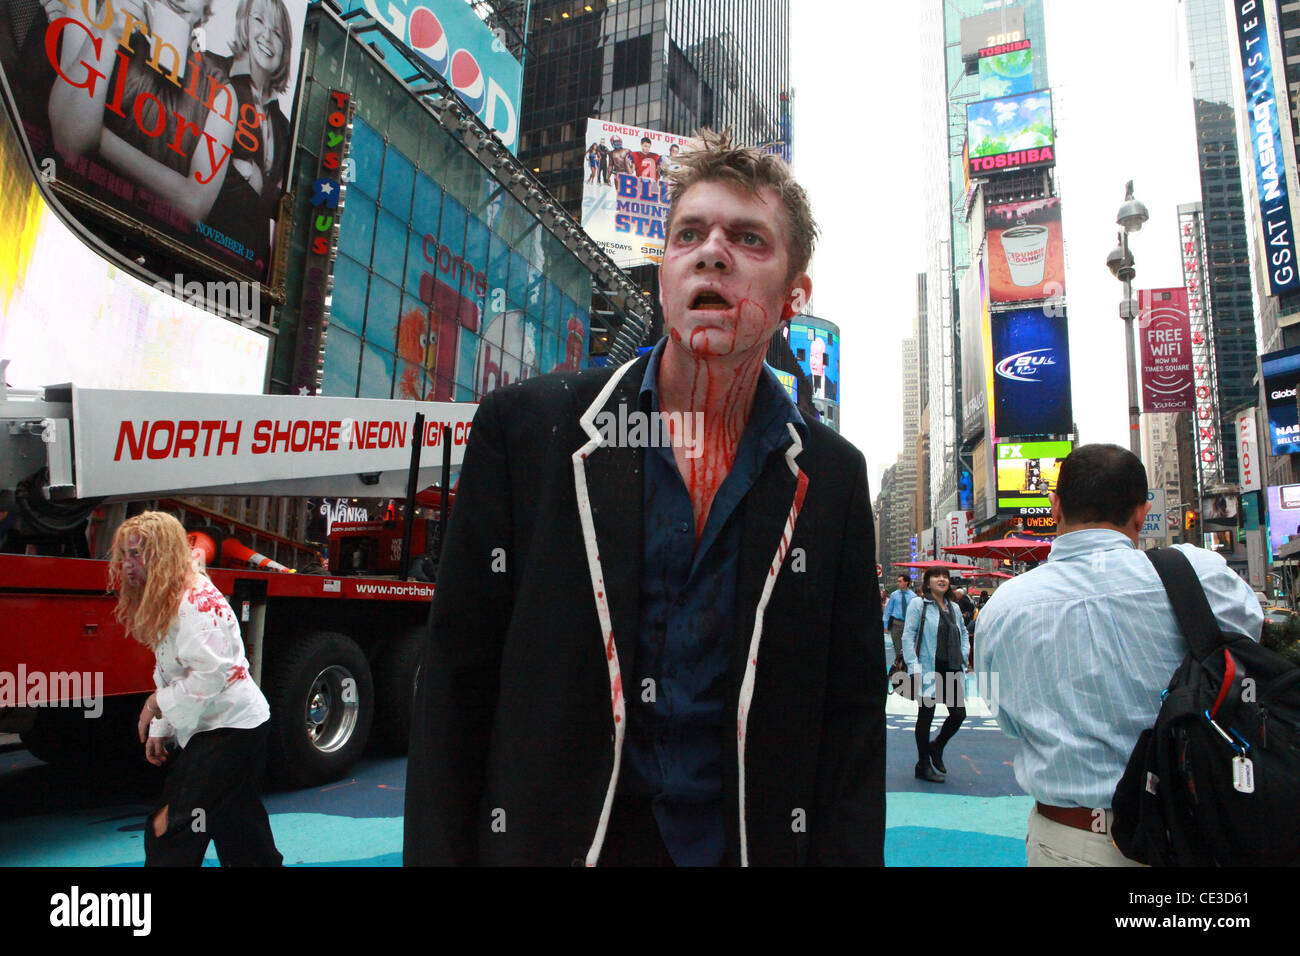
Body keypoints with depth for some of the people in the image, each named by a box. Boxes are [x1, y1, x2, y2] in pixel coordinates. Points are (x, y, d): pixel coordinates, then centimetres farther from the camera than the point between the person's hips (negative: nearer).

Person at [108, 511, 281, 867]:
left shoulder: (197, 603, -20)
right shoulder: (163, 602, 11)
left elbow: (211, 674, -27)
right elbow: (168, 674, 15)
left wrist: (159, 702, -16)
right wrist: (159, 729, 12)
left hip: (231, 727, -10)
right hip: (202, 728, 10)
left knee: (171, 829, -6)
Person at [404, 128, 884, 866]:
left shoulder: (834, 476, -3)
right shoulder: (525, 426, -8)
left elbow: (852, 720, 0)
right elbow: (459, 684, -6)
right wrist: (437, 850, -8)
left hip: (749, 840, 2)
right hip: (546, 838, -1)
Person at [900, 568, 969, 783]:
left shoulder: (954, 607, 13)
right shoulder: (918, 605, -4)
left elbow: (964, 633, 27)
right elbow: (908, 636, -8)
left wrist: (963, 656, 11)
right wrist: (914, 667, -15)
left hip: (952, 670, 5)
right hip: (929, 670, -5)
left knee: (958, 714, 3)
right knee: (926, 715, 4)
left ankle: (936, 747, 31)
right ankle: (923, 765, 18)